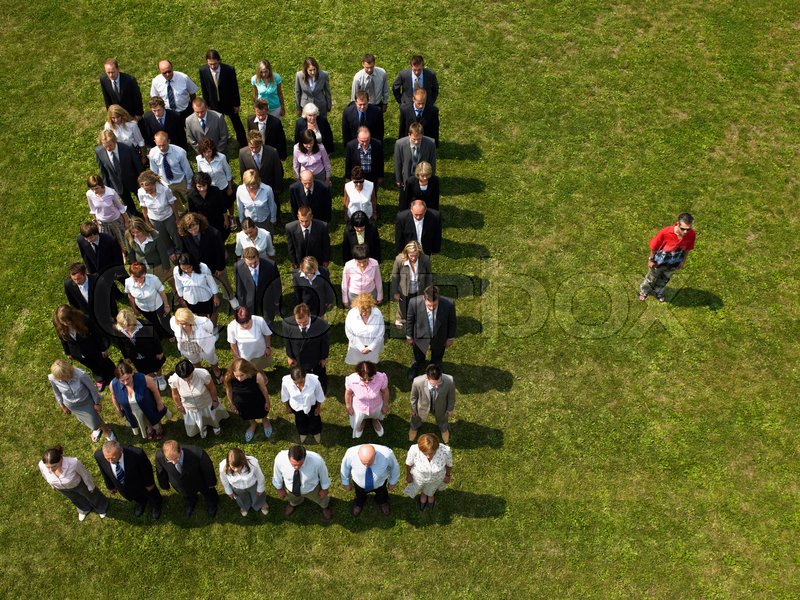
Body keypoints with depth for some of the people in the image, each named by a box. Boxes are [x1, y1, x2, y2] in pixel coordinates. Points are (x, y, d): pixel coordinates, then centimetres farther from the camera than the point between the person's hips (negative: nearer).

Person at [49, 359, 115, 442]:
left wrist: (97, 403, -6)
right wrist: (62, 406, 8)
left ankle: (107, 430, 51)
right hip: (72, 406, 3)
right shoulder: (52, 378, -29)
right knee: (84, 420, 29)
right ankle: (97, 429, 63)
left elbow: (92, 388, -19)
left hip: (86, 402, -3)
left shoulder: (81, 375, -39)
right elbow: (57, 392, -6)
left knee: (95, 422, 15)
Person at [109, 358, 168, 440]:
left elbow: (154, 390, -20)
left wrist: (159, 404, -6)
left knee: (154, 418, 31)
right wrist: (118, 409, 8)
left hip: (148, 408, -2)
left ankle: (159, 427, 66)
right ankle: (149, 428, 68)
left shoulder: (144, 379, -40)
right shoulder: (114, 385, -32)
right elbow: (114, 396, -8)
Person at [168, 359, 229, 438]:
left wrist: (215, 401, -3)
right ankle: (202, 426, 53)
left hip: (207, 405, -1)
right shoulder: (174, 380, -35)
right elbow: (175, 395, -12)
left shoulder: (203, 374, -41)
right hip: (190, 410, 1)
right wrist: (179, 406, 5)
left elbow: (212, 388, -19)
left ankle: (215, 425, 65)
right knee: (191, 434, 23)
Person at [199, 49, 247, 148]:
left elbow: (235, 87, -12)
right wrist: (207, 104, 0)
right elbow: (204, 89, -5)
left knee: (237, 125, 15)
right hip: (214, 105, 1)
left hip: (229, 103, -1)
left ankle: (243, 146, 34)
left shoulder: (229, 70, -25)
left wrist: (237, 104, -6)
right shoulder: (203, 70, -19)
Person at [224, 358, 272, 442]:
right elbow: (229, 391, -13)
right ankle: (253, 424, 70)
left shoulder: (257, 376, -40)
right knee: (248, 416, 34)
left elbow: (263, 389, -19)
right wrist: (231, 404, 2)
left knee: (262, 413, 32)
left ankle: (265, 421, 69)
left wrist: (267, 402, -3)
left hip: (257, 402, -1)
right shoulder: (229, 378, -36)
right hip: (242, 405, 1)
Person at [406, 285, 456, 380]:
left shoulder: (448, 304, -35)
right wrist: (409, 336, -2)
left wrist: (450, 338, -1)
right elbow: (410, 320, -15)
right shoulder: (414, 302, -36)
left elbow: (452, 321, -14)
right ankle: (416, 366, 67)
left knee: (437, 359, 32)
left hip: (439, 338, 0)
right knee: (418, 358, 32)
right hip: (421, 336, 0)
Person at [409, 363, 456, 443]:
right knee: (416, 417, 35)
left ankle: (443, 428, 74)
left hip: (440, 409, 1)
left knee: (442, 419, 36)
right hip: (423, 408, 0)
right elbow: (414, 396, -18)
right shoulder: (417, 382, -43)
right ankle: (415, 427, 74)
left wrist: (450, 409, 1)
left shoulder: (449, 381, -42)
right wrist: (413, 409, 0)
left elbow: (451, 396, -17)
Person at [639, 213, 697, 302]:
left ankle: (658, 292, 61)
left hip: (673, 264, 3)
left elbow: (687, 248, -8)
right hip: (659, 261, -3)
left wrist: (683, 261, 5)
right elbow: (654, 246, -21)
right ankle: (644, 291, 57)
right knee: (651, 278, 26)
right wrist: (651, 260, -9)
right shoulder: (665, 233, -40)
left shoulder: (692, 234, -29)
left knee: (664, 280, 31)